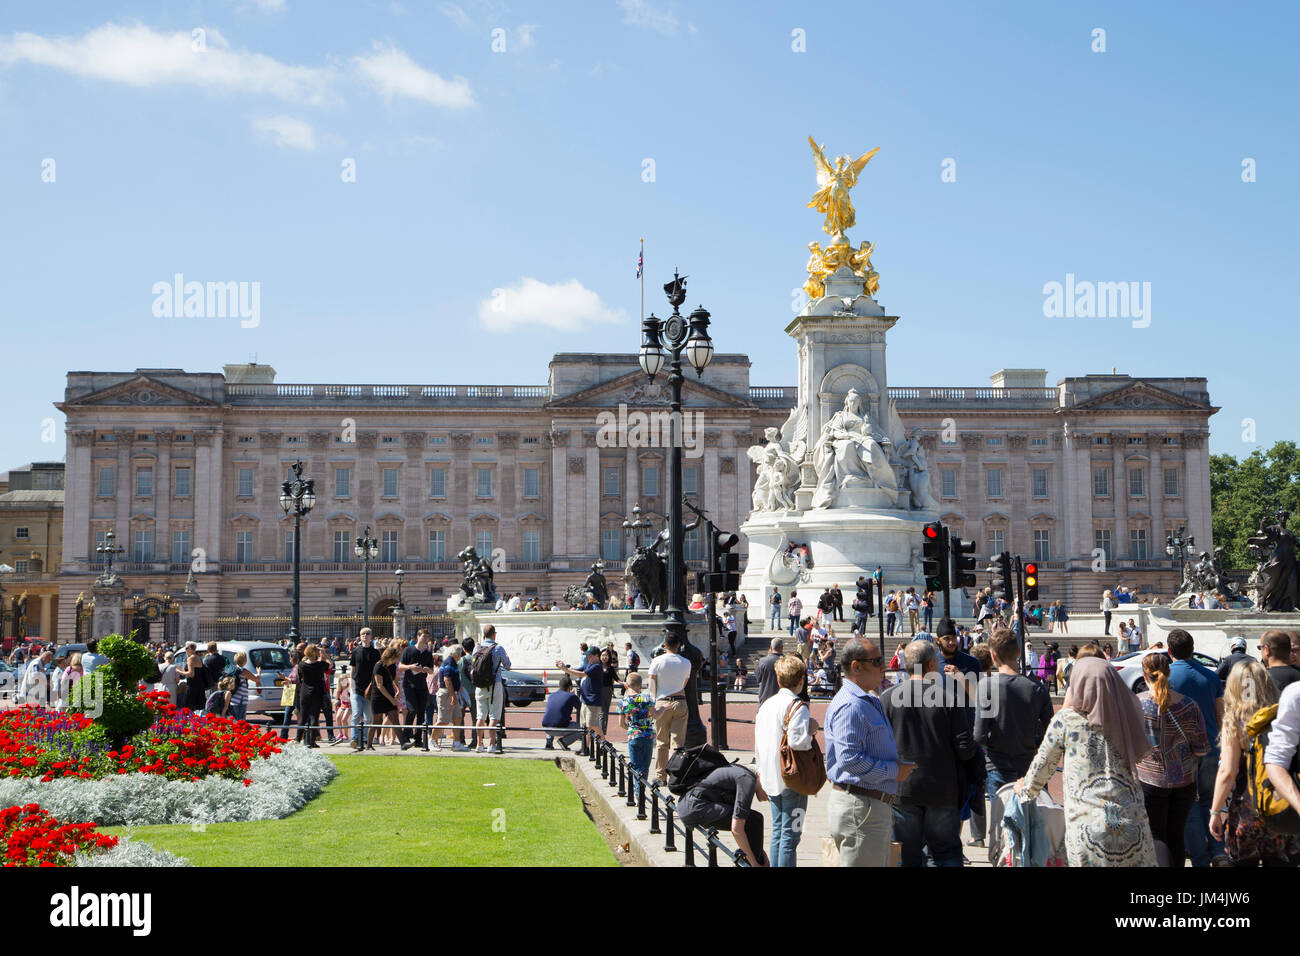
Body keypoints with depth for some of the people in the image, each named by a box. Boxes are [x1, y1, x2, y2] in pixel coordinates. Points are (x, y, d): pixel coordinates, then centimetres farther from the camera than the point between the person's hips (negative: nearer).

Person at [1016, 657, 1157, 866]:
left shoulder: (1066, 720, -3)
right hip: (1132, 827, 2)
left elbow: (1043, 765, 7)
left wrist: (1026, 790, 28)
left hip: (1087, 829, -2)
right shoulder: (1127, 717, 3)